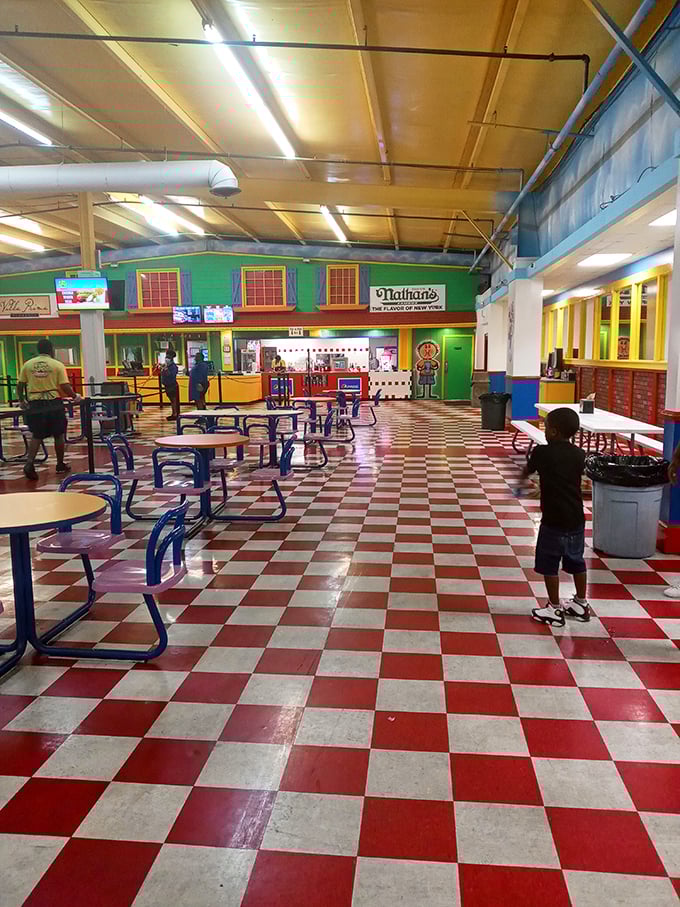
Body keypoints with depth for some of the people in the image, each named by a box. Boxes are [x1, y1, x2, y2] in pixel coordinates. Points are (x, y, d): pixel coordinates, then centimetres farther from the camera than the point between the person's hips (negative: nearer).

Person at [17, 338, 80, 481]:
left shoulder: (28, 365, 5)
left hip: (34, 404, 3)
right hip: (54, 403, -2)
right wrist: (75, 396, 7)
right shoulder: (57, 365, -3)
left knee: (36, 436, 11)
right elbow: (65, 386, -9)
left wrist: (21, 400, 22)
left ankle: (29, 463, -6)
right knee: (59, 435, 12)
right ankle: (60, 465, 22)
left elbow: (20, 384, 8)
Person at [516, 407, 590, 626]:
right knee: (576, 562, 19)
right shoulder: (579, 454, 1)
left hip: (553, 519, -5)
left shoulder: (542, 452, -10)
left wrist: (522, 480, 33)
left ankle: (555, 609, 13)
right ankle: (581, 604, 32)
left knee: (549, 565, 7)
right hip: (576, 518, 5)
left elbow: (527, 471, 10)